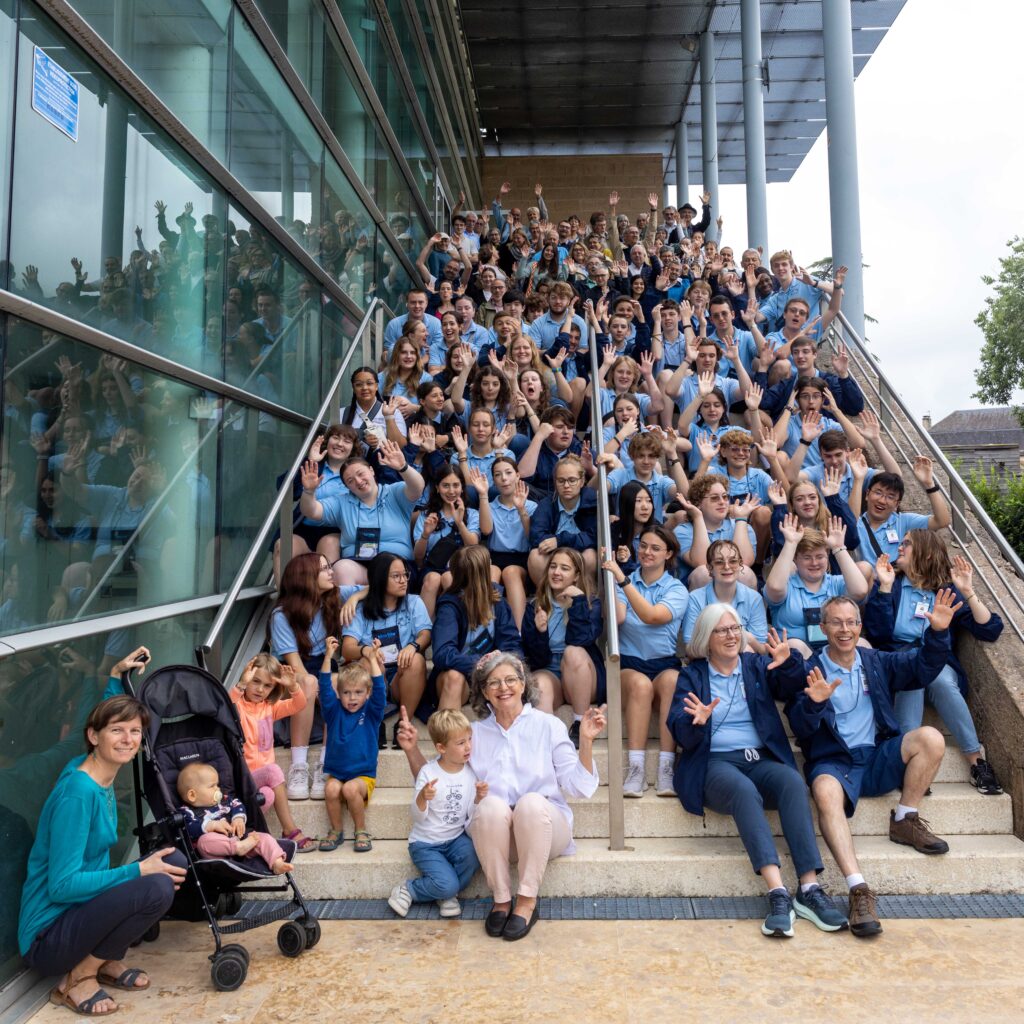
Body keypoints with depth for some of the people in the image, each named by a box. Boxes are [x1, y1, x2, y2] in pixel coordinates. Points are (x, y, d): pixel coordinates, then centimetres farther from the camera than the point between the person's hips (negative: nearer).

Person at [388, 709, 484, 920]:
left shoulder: (470, 772, -2)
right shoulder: (428, 772, -14)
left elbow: (471, 815, 1)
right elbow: (418, 817, -15)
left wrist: (478, 798, -19)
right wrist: (422, 798, -35)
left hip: (456, 838, 4)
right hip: (426, 843, -4)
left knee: (472, 855, -27)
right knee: (447, 885, -23)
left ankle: (446, 895, 0)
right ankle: (408, 890, 6)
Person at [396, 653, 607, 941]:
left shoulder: (549, 725, 5)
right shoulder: (474, 733, 13)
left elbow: (579, 787, -1)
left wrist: (586, 741, -14)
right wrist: (412, 749, 2)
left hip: (543, 828, -1)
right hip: (491, 833, 1)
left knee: (532, 802, -33)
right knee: (491, 805, -31)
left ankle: (527, 902, -19)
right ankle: (501, 900, -13)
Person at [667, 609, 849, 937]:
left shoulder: (757, 665, 17)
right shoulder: (691, 676, 10)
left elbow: (791, 689, -2)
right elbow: (680, 732, -2)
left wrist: (788, 665, -22)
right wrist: (696, 721, -25)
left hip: (762, 759, 3)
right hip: (715, 763, -2)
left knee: (793, 781, -30)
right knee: (744, 789, -35)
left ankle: (809, 888, -33)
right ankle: (778, 893, -42)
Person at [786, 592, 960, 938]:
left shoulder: (877, 662, 14)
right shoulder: (810, 671, 0)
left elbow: (923, 667, 5)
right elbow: (800, 729, -9)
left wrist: (938, 632, -11)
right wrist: (813, 703, -30)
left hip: (878, 757, 4)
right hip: (833, 762, -4)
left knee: (930, 738, -19)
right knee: (826, 793, -37)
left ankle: (904, 821, -3)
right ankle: (859, 890, -37)